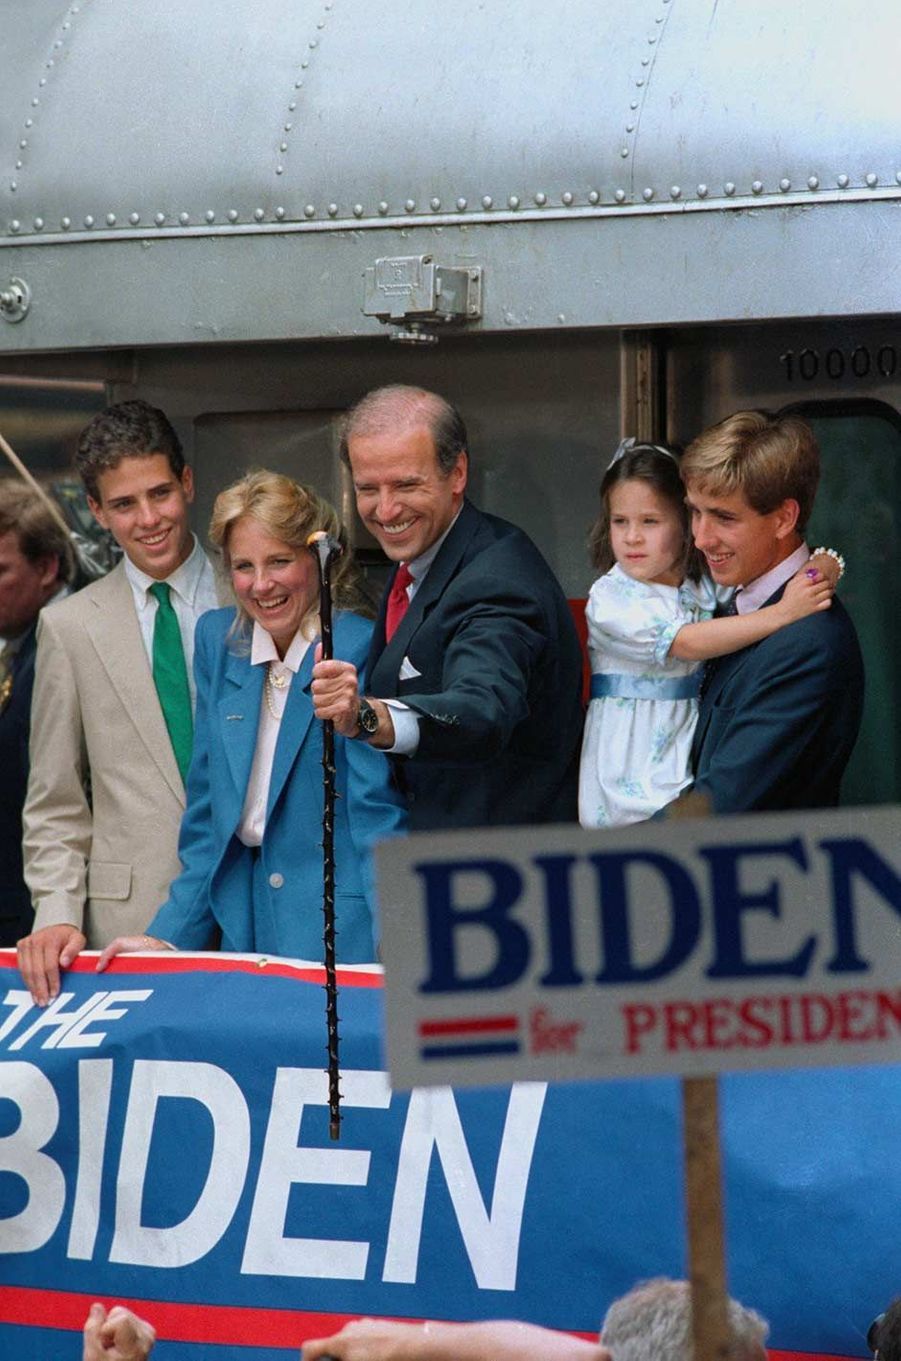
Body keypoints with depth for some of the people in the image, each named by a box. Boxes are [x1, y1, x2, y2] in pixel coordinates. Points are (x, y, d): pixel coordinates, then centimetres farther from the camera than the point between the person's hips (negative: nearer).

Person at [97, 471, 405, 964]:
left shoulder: (360, 651, -9)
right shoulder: (217, 639, 8)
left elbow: (377, 816, -12)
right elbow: (208, 811, 13)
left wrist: (394, 957, -22)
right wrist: (169, 936, 8)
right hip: (244, 931, 5)